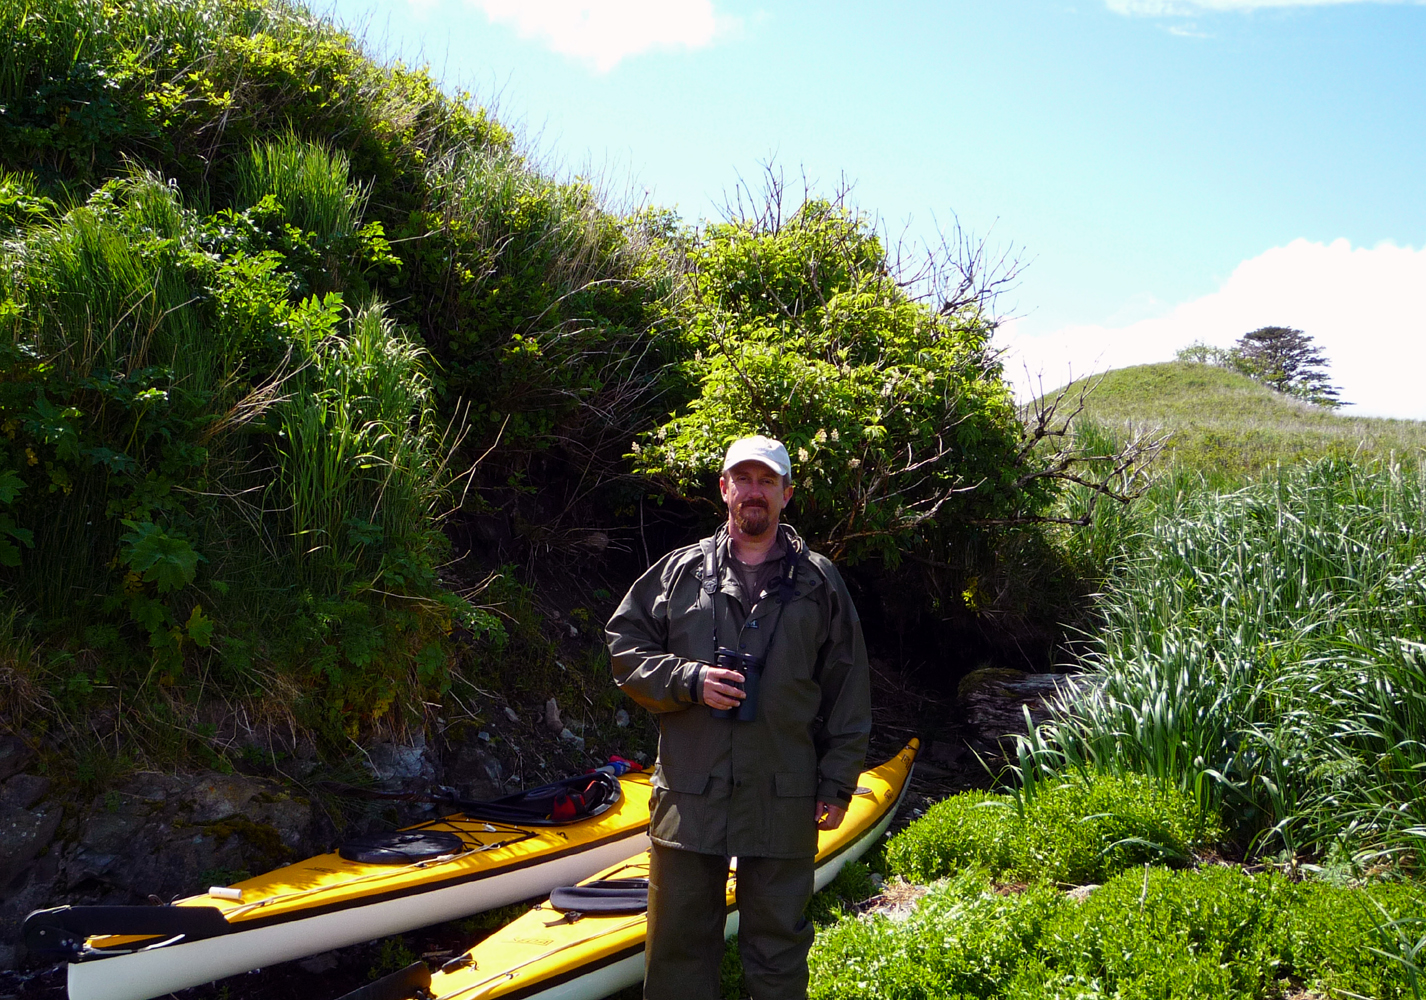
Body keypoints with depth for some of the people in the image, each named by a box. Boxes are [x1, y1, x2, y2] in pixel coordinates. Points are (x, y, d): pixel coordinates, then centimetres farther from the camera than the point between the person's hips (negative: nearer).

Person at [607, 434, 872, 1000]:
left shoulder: (820, 583, 6)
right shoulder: (680, 571, 7)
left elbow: (848, 693, 6)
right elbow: (624, 647, 7)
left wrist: (837, 786, 2)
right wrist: (689, 680, -10)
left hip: (784, 801, 0)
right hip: (689, 796, 1)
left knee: (778, 945, 10)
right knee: (678, 941, 9)